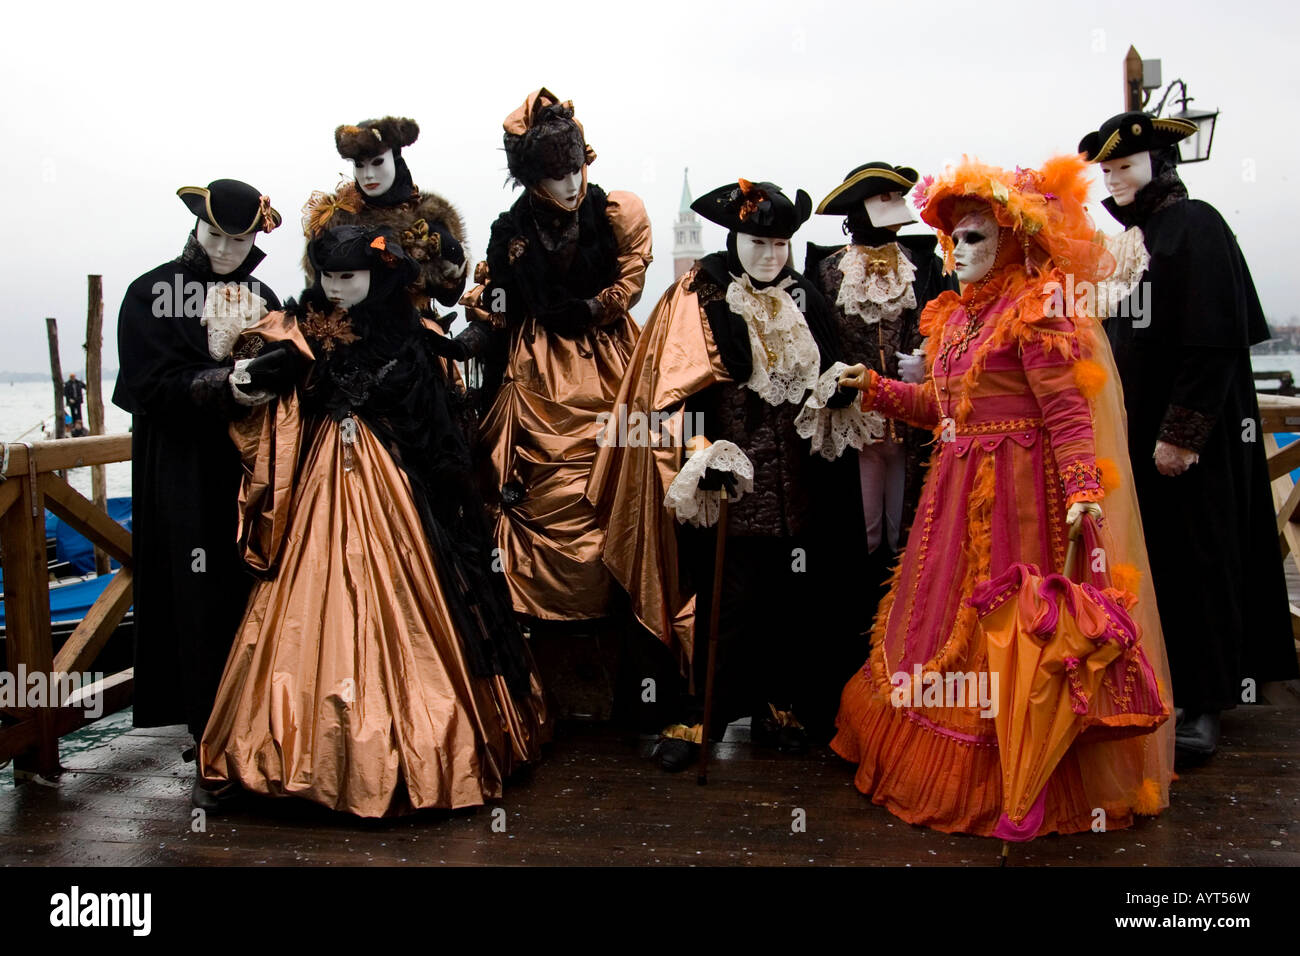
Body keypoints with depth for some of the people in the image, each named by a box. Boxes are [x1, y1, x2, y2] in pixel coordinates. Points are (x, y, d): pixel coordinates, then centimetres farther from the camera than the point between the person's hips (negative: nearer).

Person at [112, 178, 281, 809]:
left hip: (249, 470, 3)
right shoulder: (150, 293, 4)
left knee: (254, 599, -1)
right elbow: (149, 383, -7)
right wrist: (221, 384, -19)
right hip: (181, 472, -3)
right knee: (199, 605, -4)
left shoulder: (262, 298, 14)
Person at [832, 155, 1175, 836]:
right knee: (947, 618, 15)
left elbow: (1067, 410, -18)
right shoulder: (952, 316, 13)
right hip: (957, 489, 8)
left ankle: (1014, 785, 14)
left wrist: (1084, 492, -27)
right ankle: (939, 762, 31)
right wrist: (876, 388, 14)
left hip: (1017, 488, -8)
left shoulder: (1034, 312, -11)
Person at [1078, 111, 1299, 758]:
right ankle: (1162, 685, 22)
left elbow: (1214, 343, -18)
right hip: (1135, 432, 8)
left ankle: (1205, 704, 10)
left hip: (1190, 436, -8)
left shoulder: (1195, 226, -10)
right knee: (1147, 560, 10)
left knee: (1196, 560, 0)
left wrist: (1182, 432, -22)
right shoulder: (1125, 242, 15)